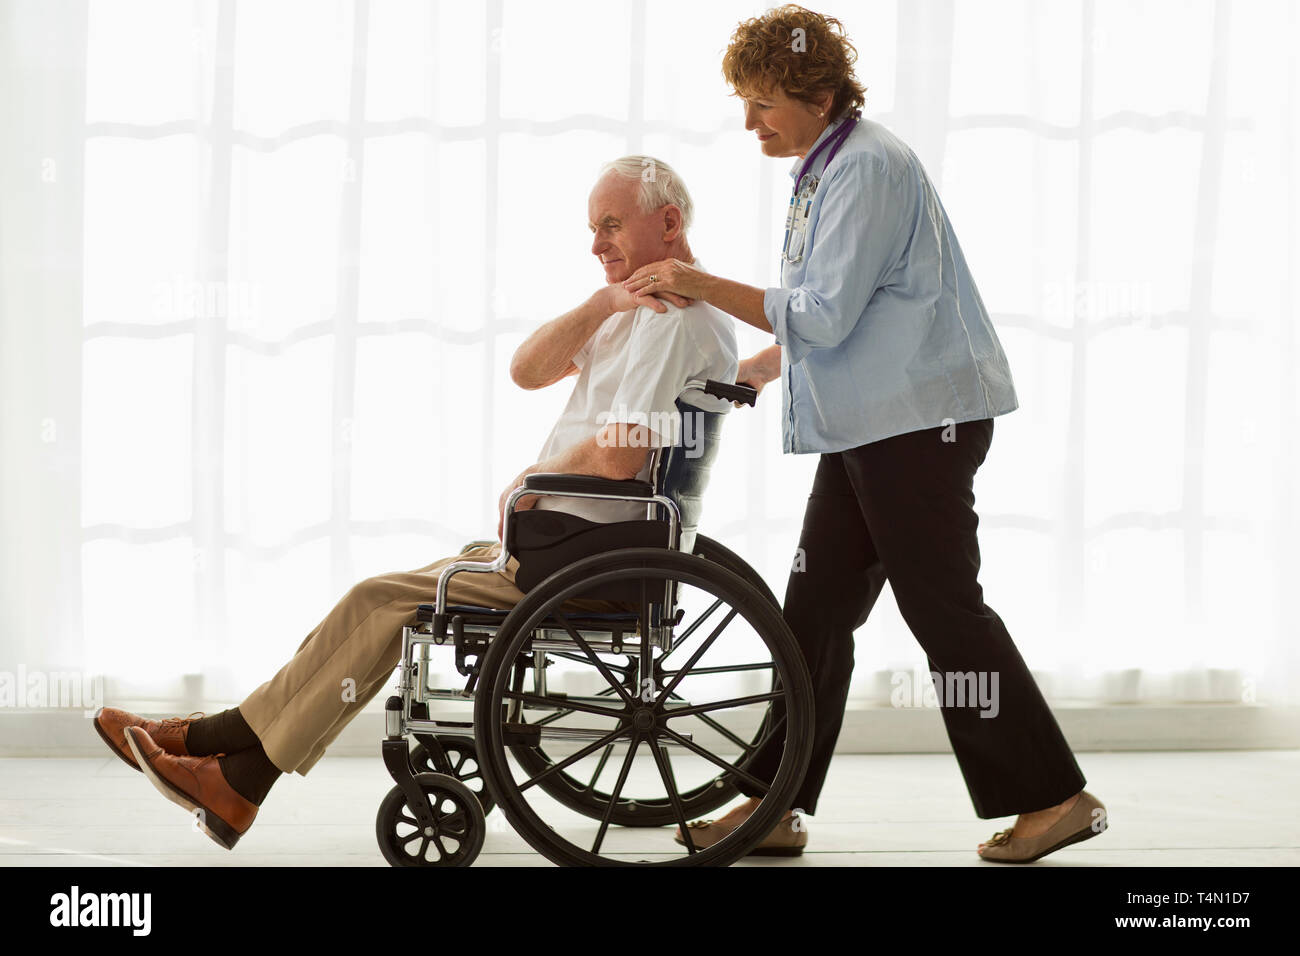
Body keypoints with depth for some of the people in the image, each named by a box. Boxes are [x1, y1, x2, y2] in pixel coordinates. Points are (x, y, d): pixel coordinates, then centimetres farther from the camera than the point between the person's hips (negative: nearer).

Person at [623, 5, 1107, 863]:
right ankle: (775, 805, 12)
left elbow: (824, 315, -20)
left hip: (919, 421, -10)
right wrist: (750, 371, 22)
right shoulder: (825, 169, 17)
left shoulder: (870, 167, -15)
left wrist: (703, 286, -16)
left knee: (944, 607, -7)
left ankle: (1054, 798, 2)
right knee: (816, 612, 8)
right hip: (867, 428, 10)